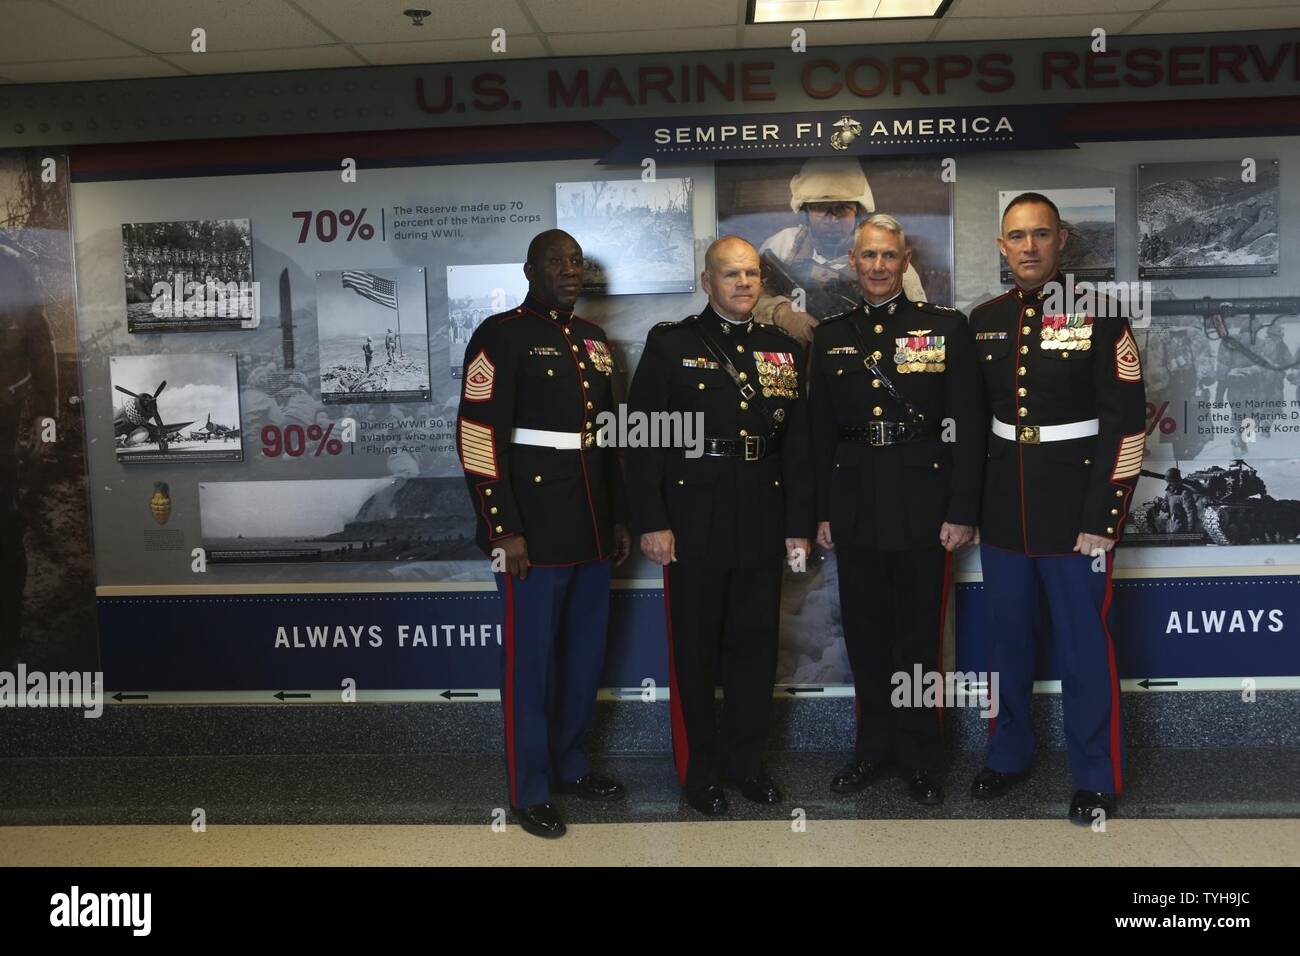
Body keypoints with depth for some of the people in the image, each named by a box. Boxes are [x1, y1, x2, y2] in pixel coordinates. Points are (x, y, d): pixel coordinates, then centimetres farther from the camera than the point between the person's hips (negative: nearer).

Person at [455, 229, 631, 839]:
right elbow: (478, 438, -14)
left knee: (587, 655, 16)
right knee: (529, 662, 3)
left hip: (592, 530, 7)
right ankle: (530, 792, 18)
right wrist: (504, 531, -18)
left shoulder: (594, 341, 14)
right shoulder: (501, 335, -8)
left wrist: (620, 518, 14)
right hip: (534, 530, -7)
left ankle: (569, 765, 34)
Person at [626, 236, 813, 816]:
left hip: (763, 525, 4)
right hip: (694, 524, -3)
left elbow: (798, 445, 8)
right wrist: (651, 522, -13)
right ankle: (699, 769, 24)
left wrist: (800, 525, 5)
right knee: (695, 649, 8)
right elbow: (643, 439, -7)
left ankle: (745, 758, 30)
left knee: (756, 644, 13)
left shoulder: (784, 350, 9)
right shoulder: (670, 344, -2)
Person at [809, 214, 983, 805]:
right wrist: (821, 512, 6)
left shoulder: (946, 327, 1)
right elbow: (821, 432, 10)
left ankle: (920, 756, 23)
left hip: (923, 505, -2)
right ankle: (873, 746, 28)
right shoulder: (830, 336, 9)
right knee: (865, 634, 11)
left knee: (920, 635, 6)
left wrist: (962, 511, -8)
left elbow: (968, 425, -3)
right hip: (856, 507, 3)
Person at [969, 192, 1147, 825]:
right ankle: (1008, 753, 33)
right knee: (1006, 639, 15)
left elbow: (1127, 423, -10)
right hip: (1002, 510, 4)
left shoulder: (1098, 315, -7)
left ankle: (1096, 777, 22)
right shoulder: (983, 320, 6)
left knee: (1085, 646, 6)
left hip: (1074, 508, -4)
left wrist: (1102, 520, -13)